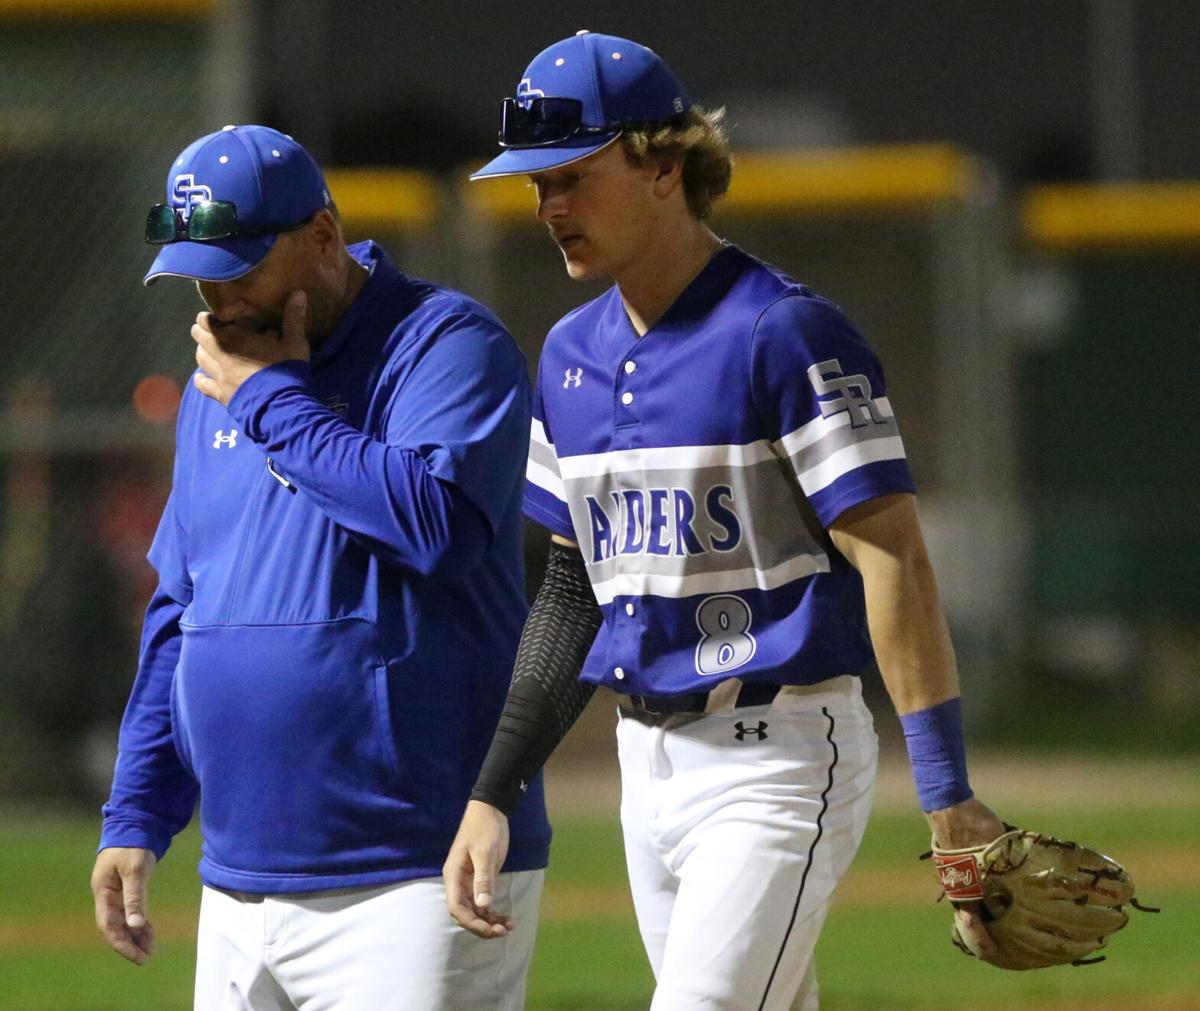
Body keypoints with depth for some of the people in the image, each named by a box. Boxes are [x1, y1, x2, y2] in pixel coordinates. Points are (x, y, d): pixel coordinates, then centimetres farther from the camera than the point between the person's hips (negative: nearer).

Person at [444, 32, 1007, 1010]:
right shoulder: (573, 354, 11)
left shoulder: (784, 332, -13)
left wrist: (949, 798, -23)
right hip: (649, 763, 8)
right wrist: (492, 796, 12)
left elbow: (893, 561, -17)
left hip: (779, 757, -8)